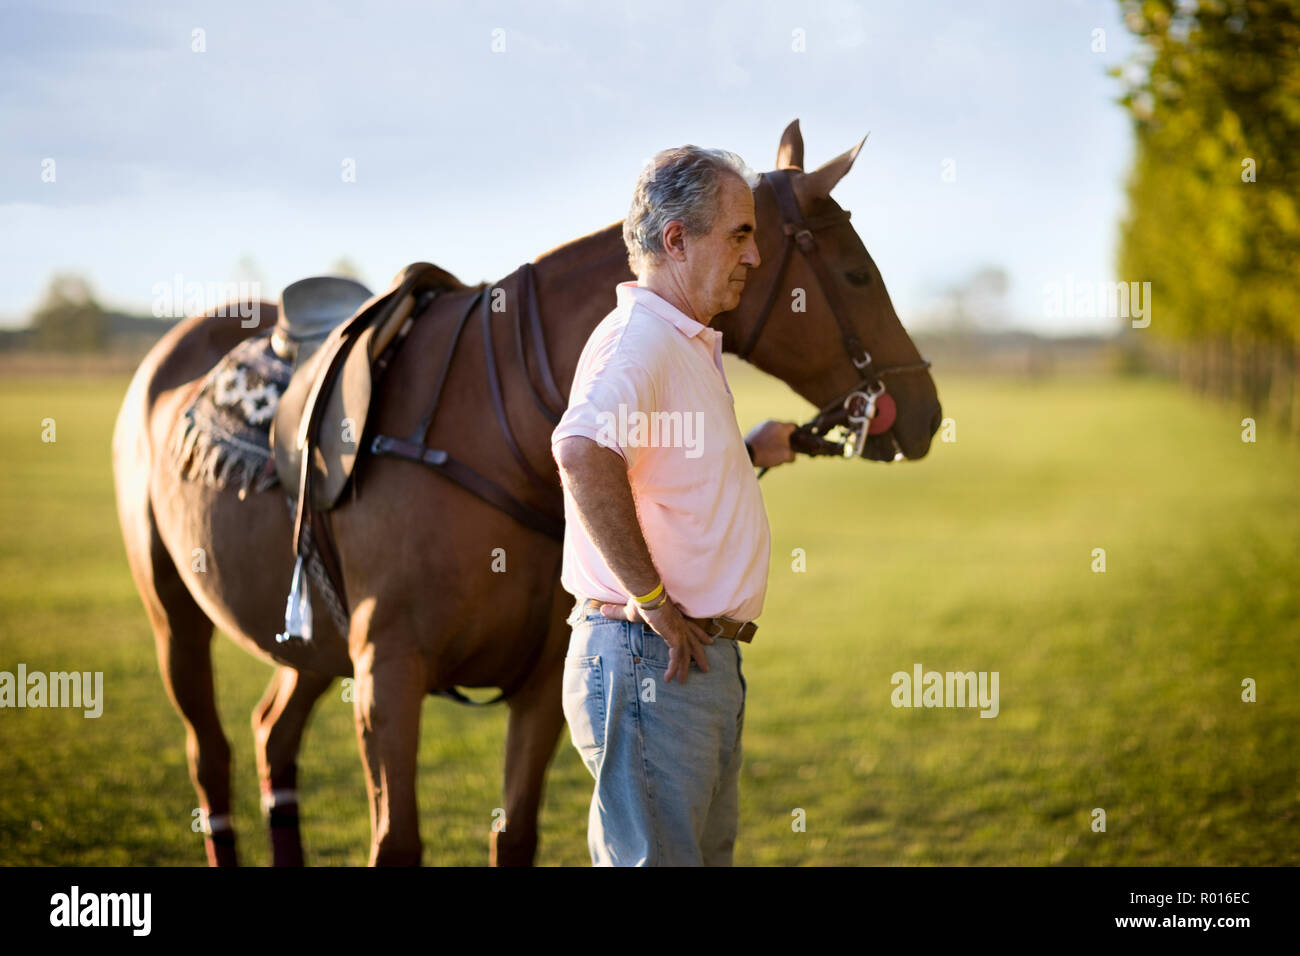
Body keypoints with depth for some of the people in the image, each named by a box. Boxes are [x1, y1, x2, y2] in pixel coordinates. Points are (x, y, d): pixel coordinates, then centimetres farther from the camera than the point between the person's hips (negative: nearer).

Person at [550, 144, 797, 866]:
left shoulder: (689, 345, 18)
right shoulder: (637, 338, -16)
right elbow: (584, 455, -35)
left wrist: (747, 453, 18)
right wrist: (653, 600, -28)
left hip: (707, 656, 11)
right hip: (650, 661, -11)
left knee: (707, 854, 16)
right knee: (654, 859, -7)